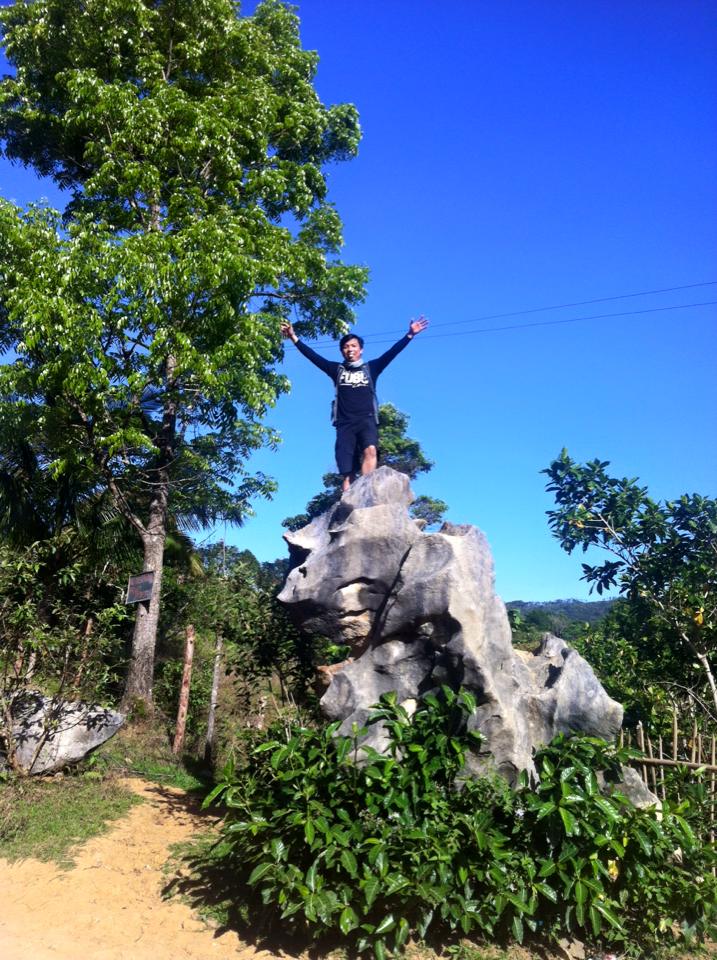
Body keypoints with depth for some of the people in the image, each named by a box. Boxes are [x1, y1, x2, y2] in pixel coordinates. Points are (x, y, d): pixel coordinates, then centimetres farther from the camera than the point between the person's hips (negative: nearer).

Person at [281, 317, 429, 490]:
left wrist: (410, 334, -1)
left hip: (367, 420, -1)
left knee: (370, 450, -32)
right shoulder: (337, 369, 20)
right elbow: (312, 355, 16)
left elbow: (392, 352, 9)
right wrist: (294, 338, 11)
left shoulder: (371, 368, 18)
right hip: (345, 423, 1)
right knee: (347, 472, -9)